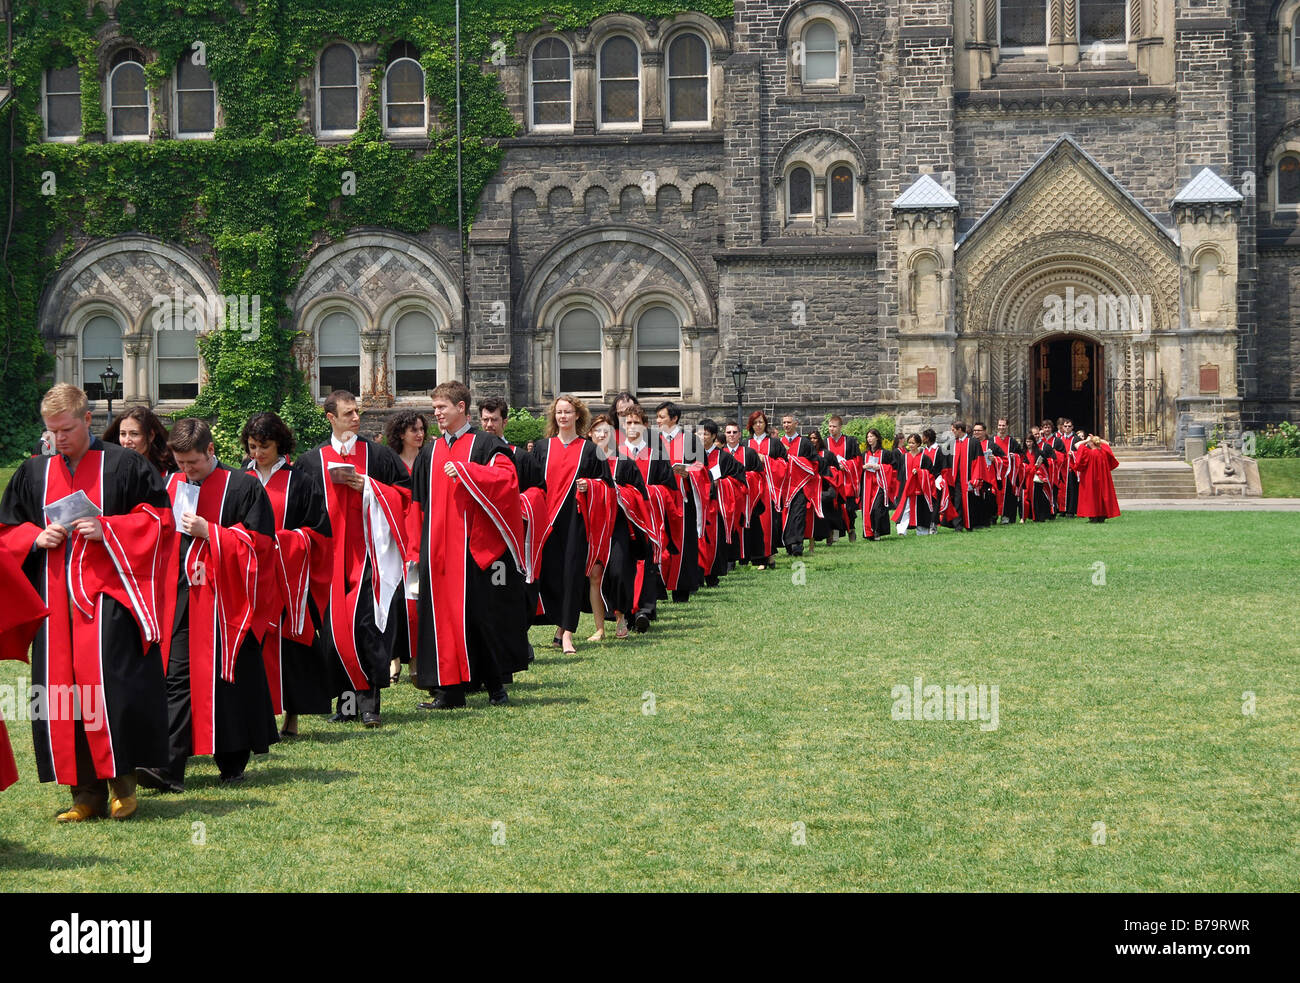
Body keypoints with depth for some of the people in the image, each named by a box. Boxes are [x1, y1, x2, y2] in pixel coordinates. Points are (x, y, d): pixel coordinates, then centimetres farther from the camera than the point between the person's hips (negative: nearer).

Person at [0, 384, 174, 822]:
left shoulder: (125, 465, 3)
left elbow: (158, 518, 0)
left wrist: (106, 530, -12)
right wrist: (37, 537, -2)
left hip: (107, 594, -4)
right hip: (54, 599, 4)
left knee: (110, 682, -15)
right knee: (62, 691, 0)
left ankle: (122, 779, -1)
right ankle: (86, 792, 6)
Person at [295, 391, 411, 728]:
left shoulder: (378, 455, 8)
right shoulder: (312, 461, 10)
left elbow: (405, 492, 6)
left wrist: (368, 488, -6)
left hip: (369, 554, -2)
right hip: (330, 557, 2)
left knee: (369, 622, -10)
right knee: (335, 627, 0)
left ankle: (369, 699, -6)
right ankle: (347, 698, 8)